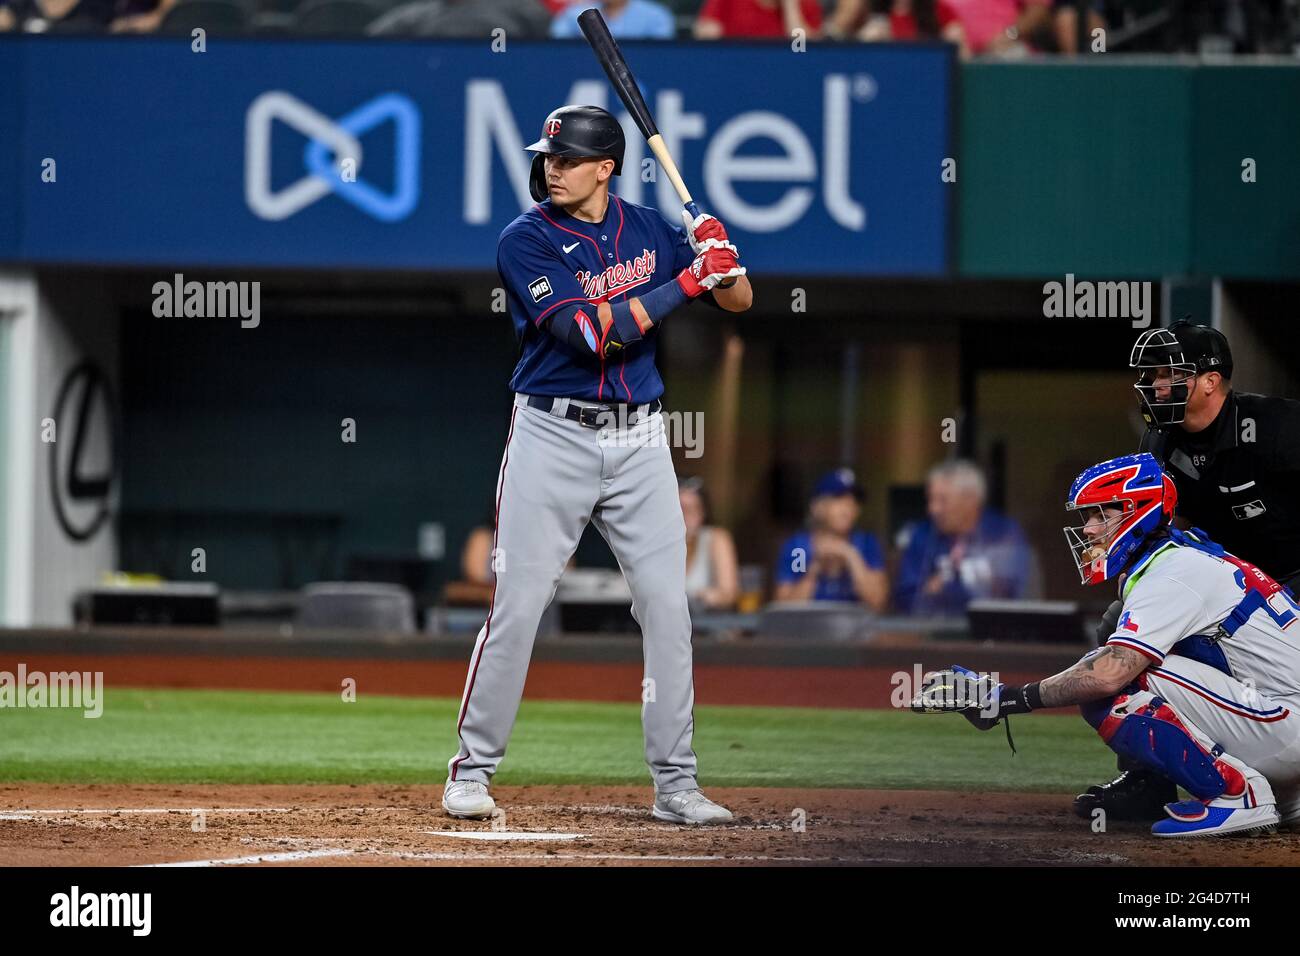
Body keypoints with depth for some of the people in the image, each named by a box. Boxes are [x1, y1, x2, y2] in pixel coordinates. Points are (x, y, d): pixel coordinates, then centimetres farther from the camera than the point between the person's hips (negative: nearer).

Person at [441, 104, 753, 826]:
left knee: (667, 605, 1)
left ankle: (675, 786, 7)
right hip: (552, 439, -4)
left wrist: (719, 253, -13)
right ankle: (472, 769, 7)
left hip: (639, 441, 4)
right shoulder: (527, 240, -9)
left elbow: (738, 300, 10)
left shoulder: (648, 230, 6)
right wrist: (687, 282, -21)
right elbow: (589, 331, -21)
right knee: (517, 605, -4)